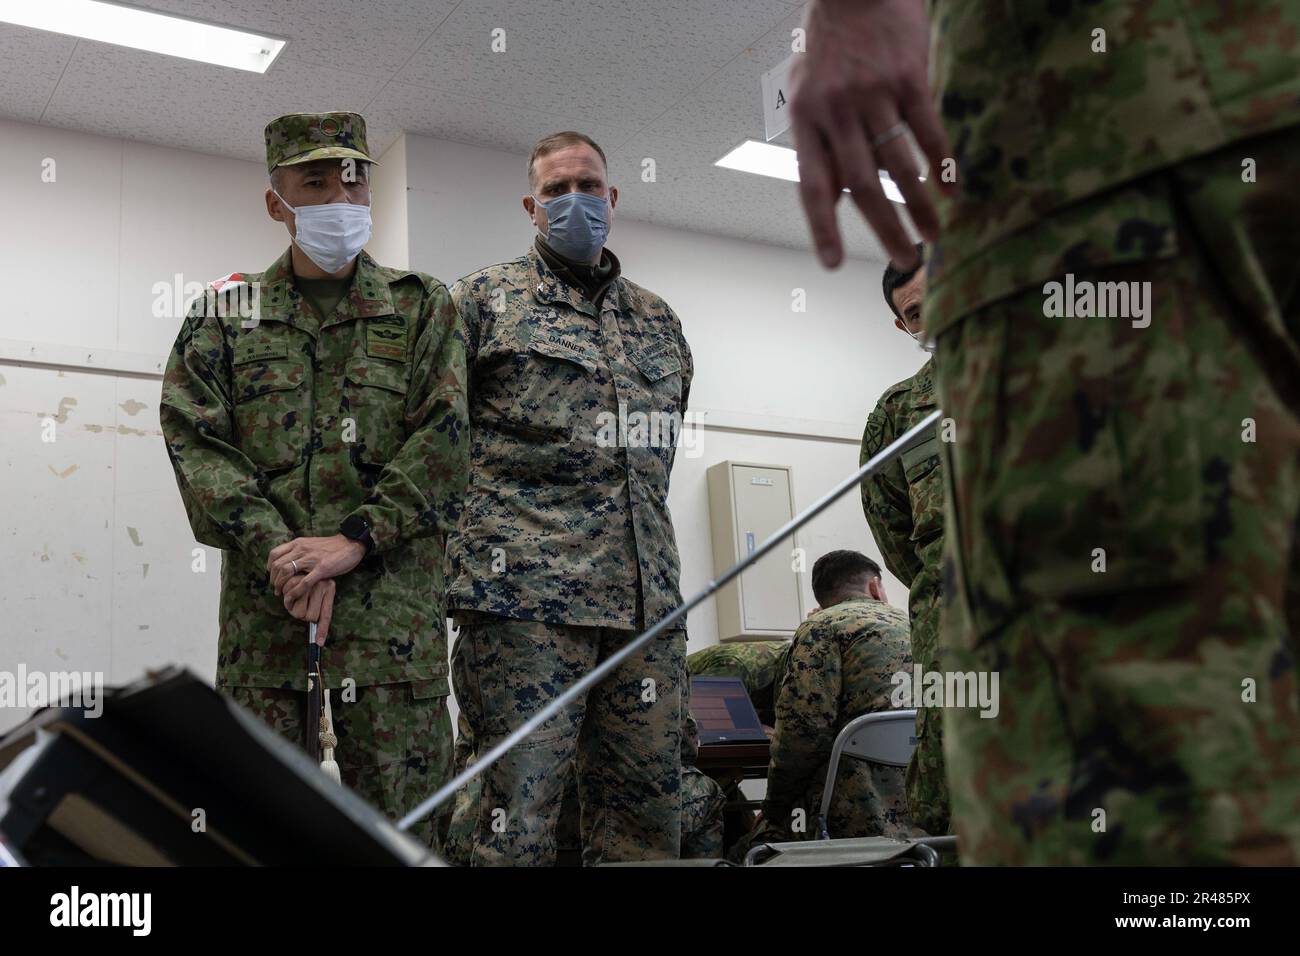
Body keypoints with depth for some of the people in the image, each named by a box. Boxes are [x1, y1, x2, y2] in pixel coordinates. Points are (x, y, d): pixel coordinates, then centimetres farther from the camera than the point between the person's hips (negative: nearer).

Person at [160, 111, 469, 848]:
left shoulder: (422, 308, 11)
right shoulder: (227, 314, 13)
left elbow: (443, 441, -1)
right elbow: (195, 440, 2)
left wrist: (353, 541, -13)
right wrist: (276, 548, -13)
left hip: (390, 590, -1)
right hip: (262, 594, 1)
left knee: (398, 802, -1)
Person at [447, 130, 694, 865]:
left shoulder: (658, 319, 22)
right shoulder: (486, 297, 9)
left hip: (648, 594, 5)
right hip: (528, 586, -4)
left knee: (649, 808, 5)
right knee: (521, 811, -6)